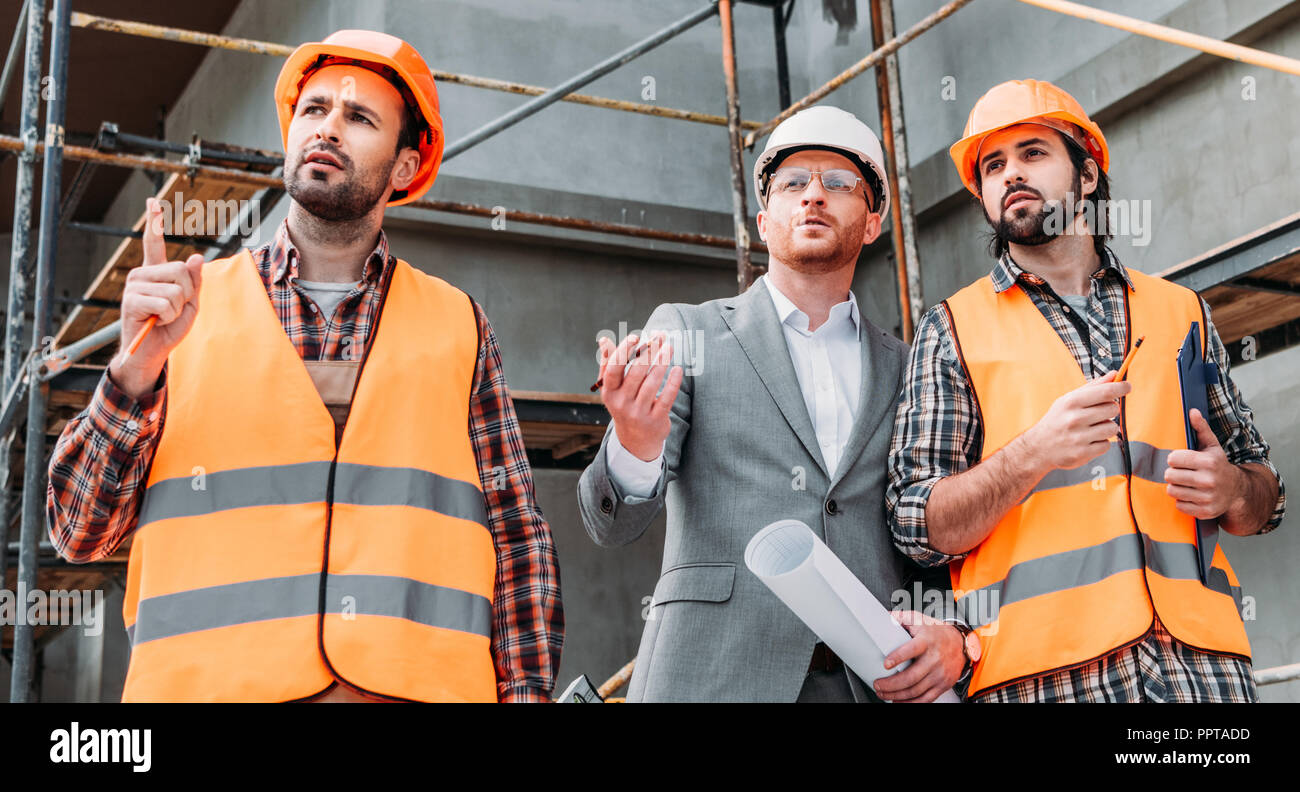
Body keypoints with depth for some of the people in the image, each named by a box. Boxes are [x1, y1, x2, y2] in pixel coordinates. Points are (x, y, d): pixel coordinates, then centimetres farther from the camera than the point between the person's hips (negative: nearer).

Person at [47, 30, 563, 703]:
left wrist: (527, 690, -3)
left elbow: (517, 540, 9)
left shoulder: (457, 327, 12)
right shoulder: (187, 304, 11)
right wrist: (137, 367, -7)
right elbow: (79, 533, 7)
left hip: (420, 682, 1)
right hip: (209, 678, 0)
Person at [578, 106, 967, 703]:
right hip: (714, 677, -2)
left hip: (875, 682, 2)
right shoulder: (685, 333, 6)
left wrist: (955, 632, -6)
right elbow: (610, 525, -3)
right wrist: (635, 446, -25)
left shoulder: (904, 371, 13)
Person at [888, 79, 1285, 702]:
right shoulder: (953, 329, 7)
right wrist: (1035, 454, -15)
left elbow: (1264, 497, 19)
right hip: (1043, 667, -2)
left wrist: (1233, 489, -3)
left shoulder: (1180, 312, 16)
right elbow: (917, 528, 0)